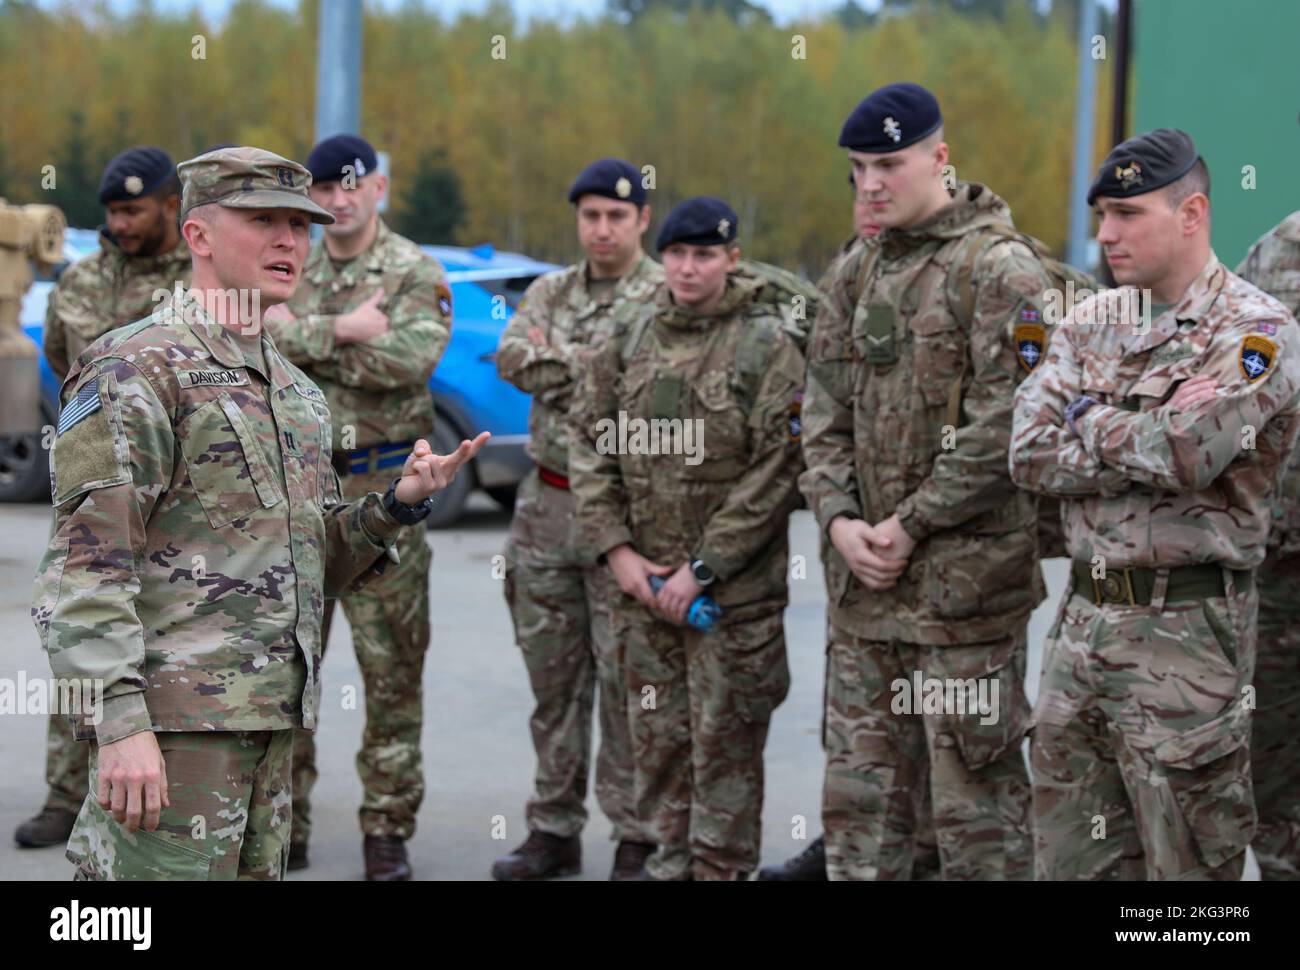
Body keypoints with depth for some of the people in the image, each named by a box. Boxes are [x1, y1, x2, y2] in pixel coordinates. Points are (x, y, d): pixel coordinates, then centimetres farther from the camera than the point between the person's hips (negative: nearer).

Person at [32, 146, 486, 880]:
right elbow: (84, 567, -15)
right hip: (173, 717, -8)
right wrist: (120, 723, -24)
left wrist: (400, 504, 2)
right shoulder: (137, 370, -8)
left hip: (271, 721, 8)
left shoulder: (295, 392, 18)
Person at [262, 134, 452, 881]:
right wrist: (338, 330, -19)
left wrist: (300, 337, -15)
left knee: (393, 667, 1)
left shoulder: (417, 274, -3)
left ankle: (388, 828, 10)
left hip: (380, 488, -3)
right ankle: (284, 820, 19)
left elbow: (410, 358, -21)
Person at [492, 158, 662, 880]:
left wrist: (559, 358, -12)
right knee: (554, 677, 10)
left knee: (627, 679, -3)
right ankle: (555, 829, 19)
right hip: (547, 503, 5)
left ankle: (637, 838, 5)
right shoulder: (551, 293, 12)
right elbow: (513, 359, -5)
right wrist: (596, 361, -14)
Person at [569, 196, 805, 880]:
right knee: (657, 735, 11)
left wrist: (704, 568, -13)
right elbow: (589, 444, 8)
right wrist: (617, 549, -3)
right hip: (643, 582, 4)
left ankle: (721, 867, 9)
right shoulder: (629, 342, 9)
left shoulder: (767, 347, -5)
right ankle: (670, 859, 22)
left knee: (724, 741, 0)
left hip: (734, 588, -4)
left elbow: (775, 471, -10)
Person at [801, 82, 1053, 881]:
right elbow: (826, 413, 13)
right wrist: (839, 520, -3)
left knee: (976, 792, -1)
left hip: (967, 579, -7)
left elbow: (1003, 430, -15)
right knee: (861, 791, 11)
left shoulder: (1000, 269, -9)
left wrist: (909, 525, -13)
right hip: (865, 577, 7)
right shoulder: (858, 275, 14)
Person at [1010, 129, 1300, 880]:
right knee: (1070, 856, 12)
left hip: (1186, 636, -6)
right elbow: (1029, 456, -1)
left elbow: (1182, 452, -23)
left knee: (1188, 864, 0)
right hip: (1083, 617, 7)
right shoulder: (1091, 324, 12)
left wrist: (1089, 421, -5)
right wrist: (1148, 442, -12)